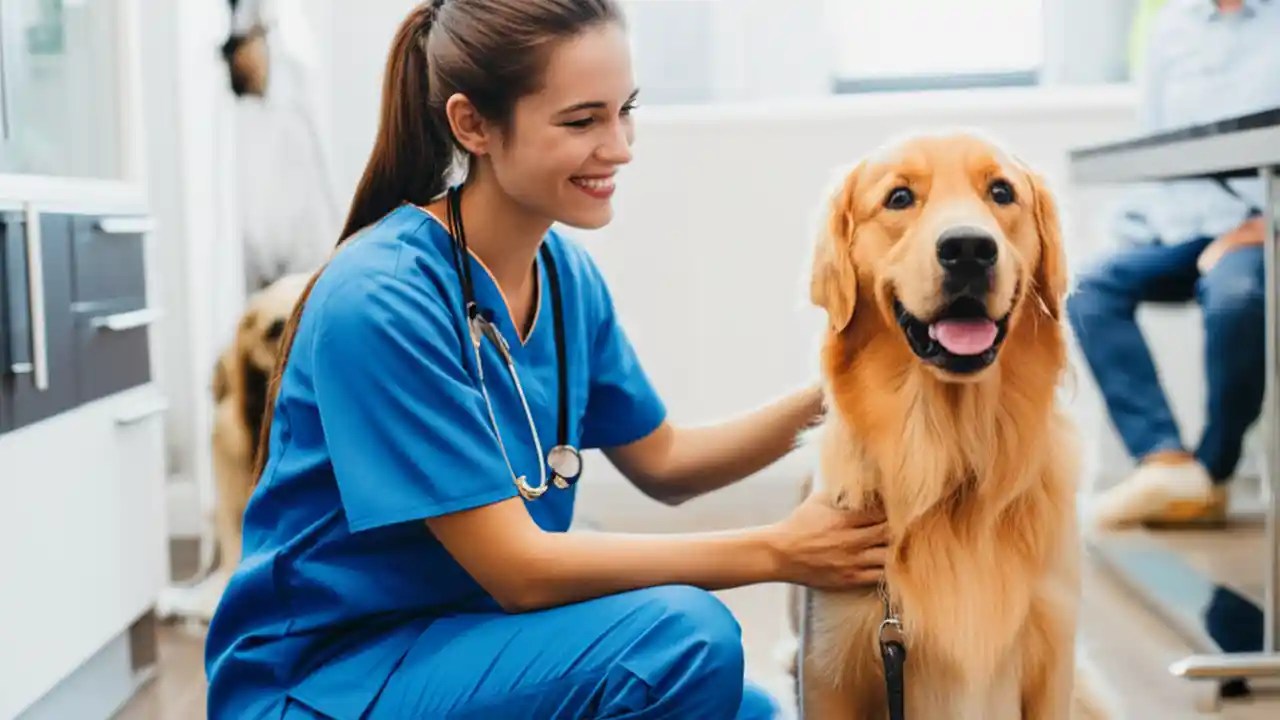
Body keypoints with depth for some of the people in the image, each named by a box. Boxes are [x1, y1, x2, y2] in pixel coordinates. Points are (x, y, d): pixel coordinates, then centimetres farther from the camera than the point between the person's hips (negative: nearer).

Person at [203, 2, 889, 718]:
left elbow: (663, 462, 9)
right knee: (681, 636, -24)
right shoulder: (381, 299, -25)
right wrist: (777, 550, -22)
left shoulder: (568, 273, -1)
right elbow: (519, 570, -25)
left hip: (468, 633, 7)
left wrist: (825, 400, -7)